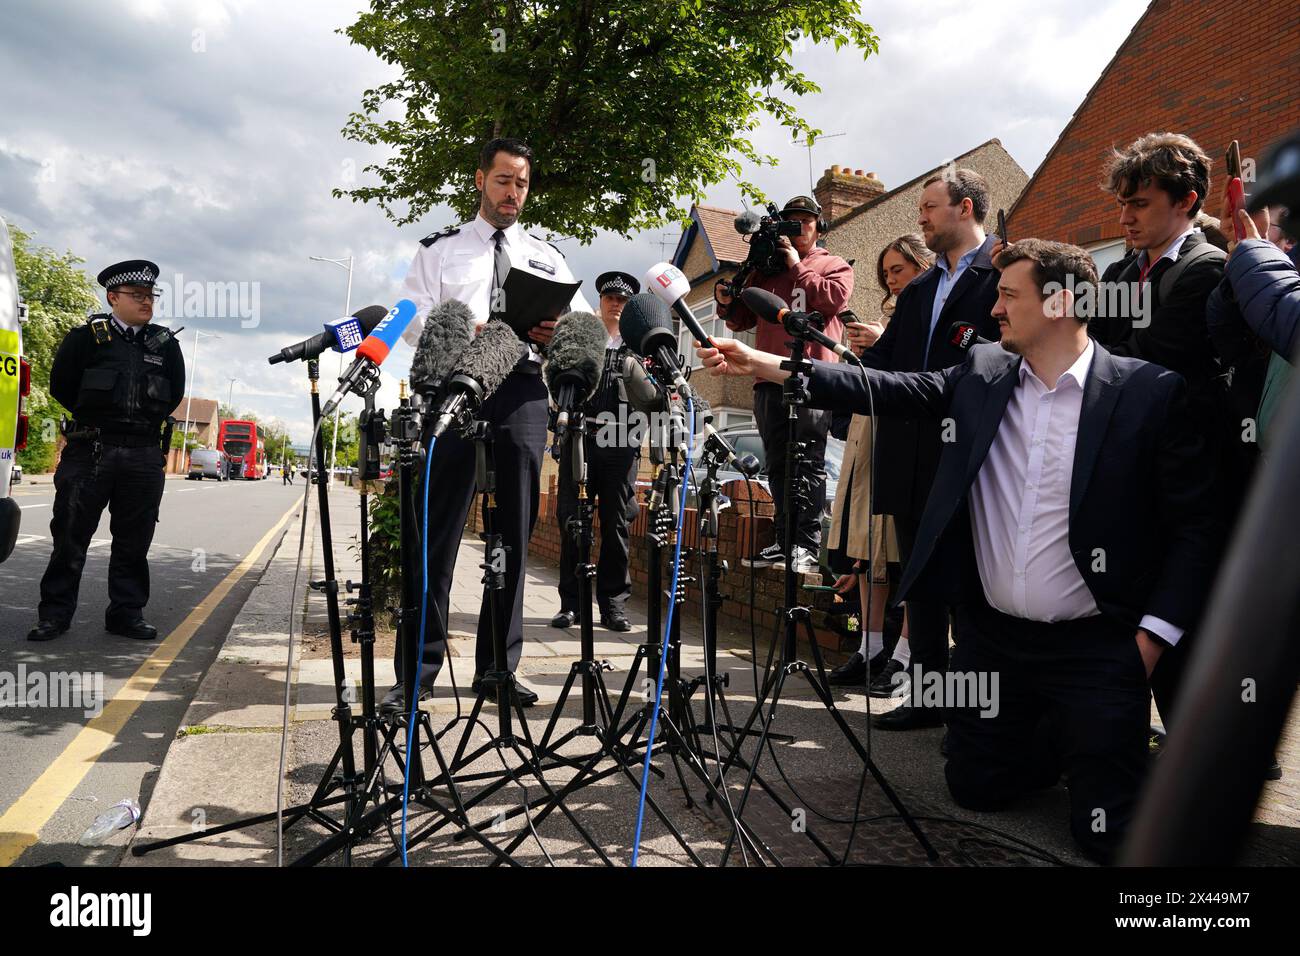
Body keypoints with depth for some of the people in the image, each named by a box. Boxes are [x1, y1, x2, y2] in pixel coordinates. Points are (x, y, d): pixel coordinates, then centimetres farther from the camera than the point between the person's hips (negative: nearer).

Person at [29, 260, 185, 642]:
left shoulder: (166, 344, 10)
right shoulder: (87, 337, 2)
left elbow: (174, 394, 12)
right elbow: (61, 386, 4)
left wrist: (145, 421, 6)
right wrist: (96, 417, 8)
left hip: (145, 456, 2)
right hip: (89, 452, -2)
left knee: (134, 542, 6)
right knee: (70, 537, 2)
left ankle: (127, 614, 15)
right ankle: (54, 614, 12)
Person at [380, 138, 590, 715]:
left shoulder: (547, 256, 22)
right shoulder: (440, 249, 16)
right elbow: (414, 320, 3)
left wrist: (557, 337, -10)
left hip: (523, 391, 3)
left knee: (514, 532, 3)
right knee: (438, 531, -6)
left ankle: (498, 667, 12)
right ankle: (418, 670, 1)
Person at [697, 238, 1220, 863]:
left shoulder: (1150, 392, -10)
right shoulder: (982, 372, 2)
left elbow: (1196, 524, -8)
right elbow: (893, 390, -3)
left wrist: (1154, 634, -13)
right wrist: (768, 366, -10)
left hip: (1097, 648, -4)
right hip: (990, 636, 5)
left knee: (1105, 835, 2)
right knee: (974, 789, 17)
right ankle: (1058, 744, 42)